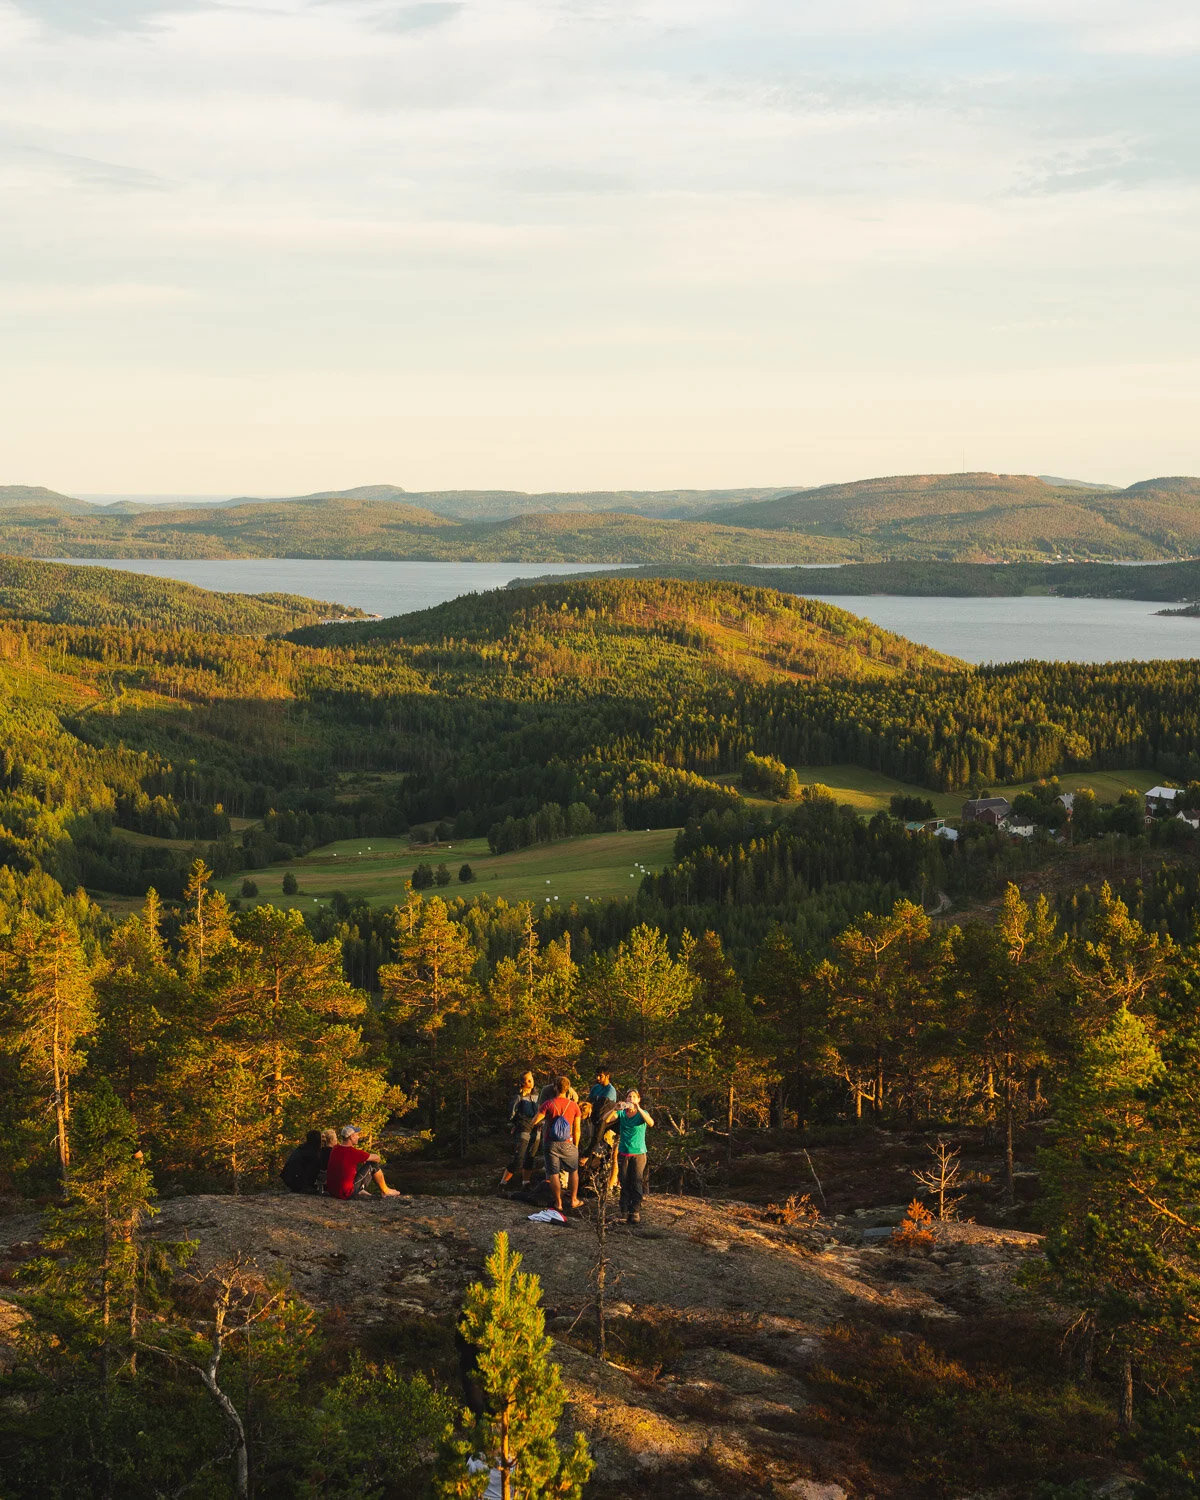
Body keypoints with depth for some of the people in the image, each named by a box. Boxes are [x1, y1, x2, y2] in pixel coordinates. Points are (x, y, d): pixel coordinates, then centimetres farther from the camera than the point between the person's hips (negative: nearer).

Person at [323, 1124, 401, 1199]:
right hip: (347, 1193, -7)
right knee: (373, 1165, 1)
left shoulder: (335, 1149, 3)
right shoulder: (353, 1152, -18)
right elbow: (377, 1158, -5)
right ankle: (385, 1191, 19)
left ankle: (360, 1191, 20)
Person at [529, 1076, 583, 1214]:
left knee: (553, 1173, 6)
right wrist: (576, 1145, 11)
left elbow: (535, 1121, -13)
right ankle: (574, 1200, 21)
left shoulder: (548, 1104, -10)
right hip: (567, 1144, 1)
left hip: (550, 1144, -1)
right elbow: (577, 1129, 0)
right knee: (573, 1171, 20)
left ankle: (558, 1202, 9)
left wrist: (531, 1126, 11)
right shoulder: (573, 1105, -3)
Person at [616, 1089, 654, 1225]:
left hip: (638, 1153, -2)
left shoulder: (642, 1113, 2)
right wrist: (616, 1108, -23)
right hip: (623, 1153, 2)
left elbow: (651, 1123, -19)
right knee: (624, 1184, 3)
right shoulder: (621, 1113, 6)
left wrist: (639, 1109, -31)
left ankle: (635, 1213, -3)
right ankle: (624, 1212, 7)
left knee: (637, 1184, -5)